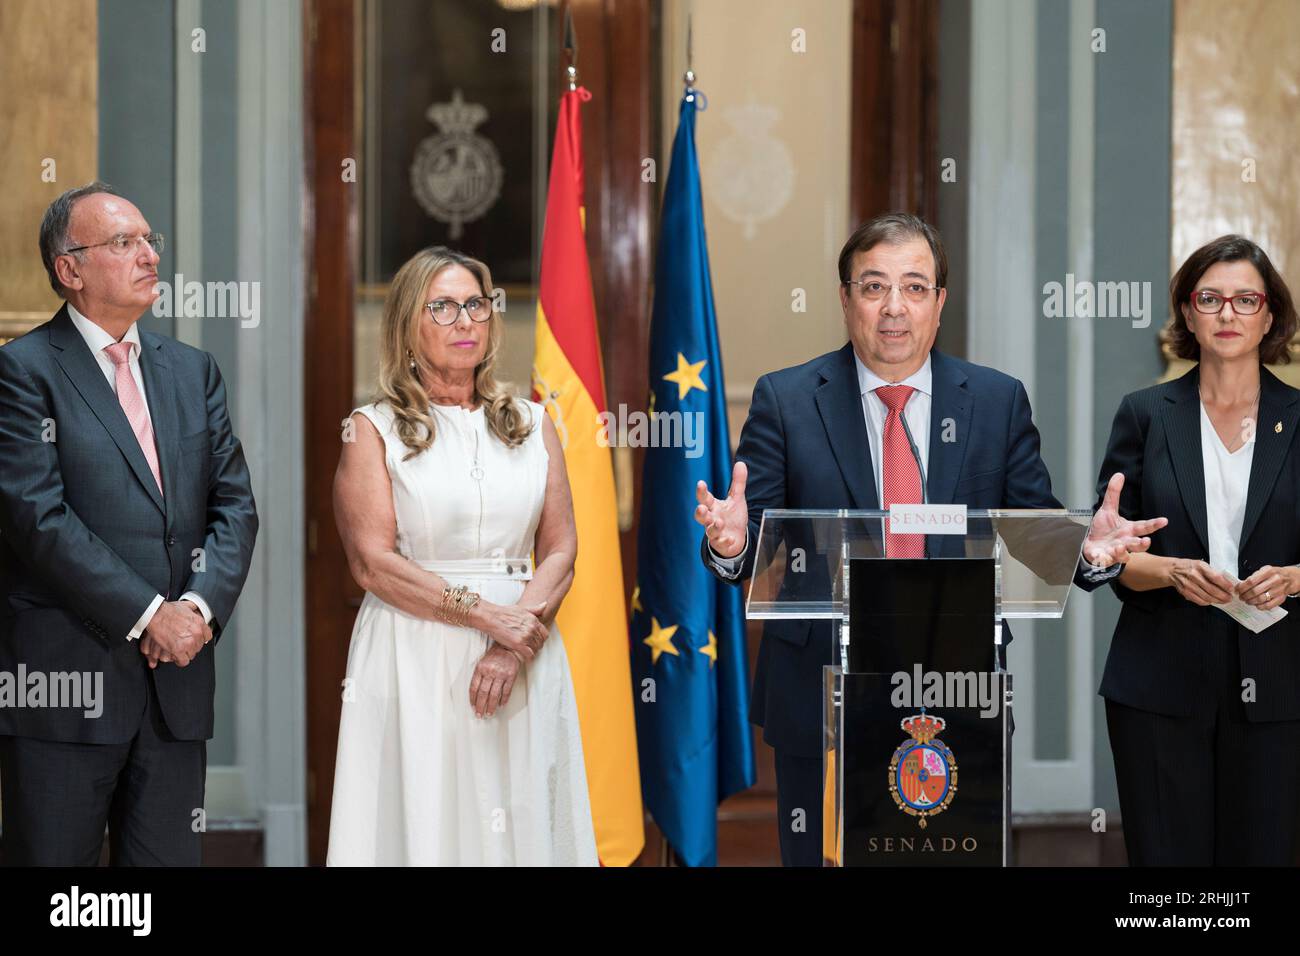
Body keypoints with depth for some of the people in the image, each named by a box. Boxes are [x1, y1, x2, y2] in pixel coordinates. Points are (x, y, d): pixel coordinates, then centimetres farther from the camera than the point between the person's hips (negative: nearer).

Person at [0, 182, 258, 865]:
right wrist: (149, 615, -15)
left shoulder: (193, 370, 15)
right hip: (63, 679, -5)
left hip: (177, 677, 5)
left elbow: (235, 505, 10)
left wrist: (201, 606, -8)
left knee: (168, 858, 7)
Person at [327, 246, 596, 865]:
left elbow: (561, 552, 6)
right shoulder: (375, 429, 3)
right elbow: (373, 562, -7)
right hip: (414, 658, -3)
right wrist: (487, 614, -13)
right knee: (423, 819, -2)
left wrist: (515, 646, -10)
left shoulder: (531, 425, 12)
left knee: (522, 825, 3)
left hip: (524, 664, 3)